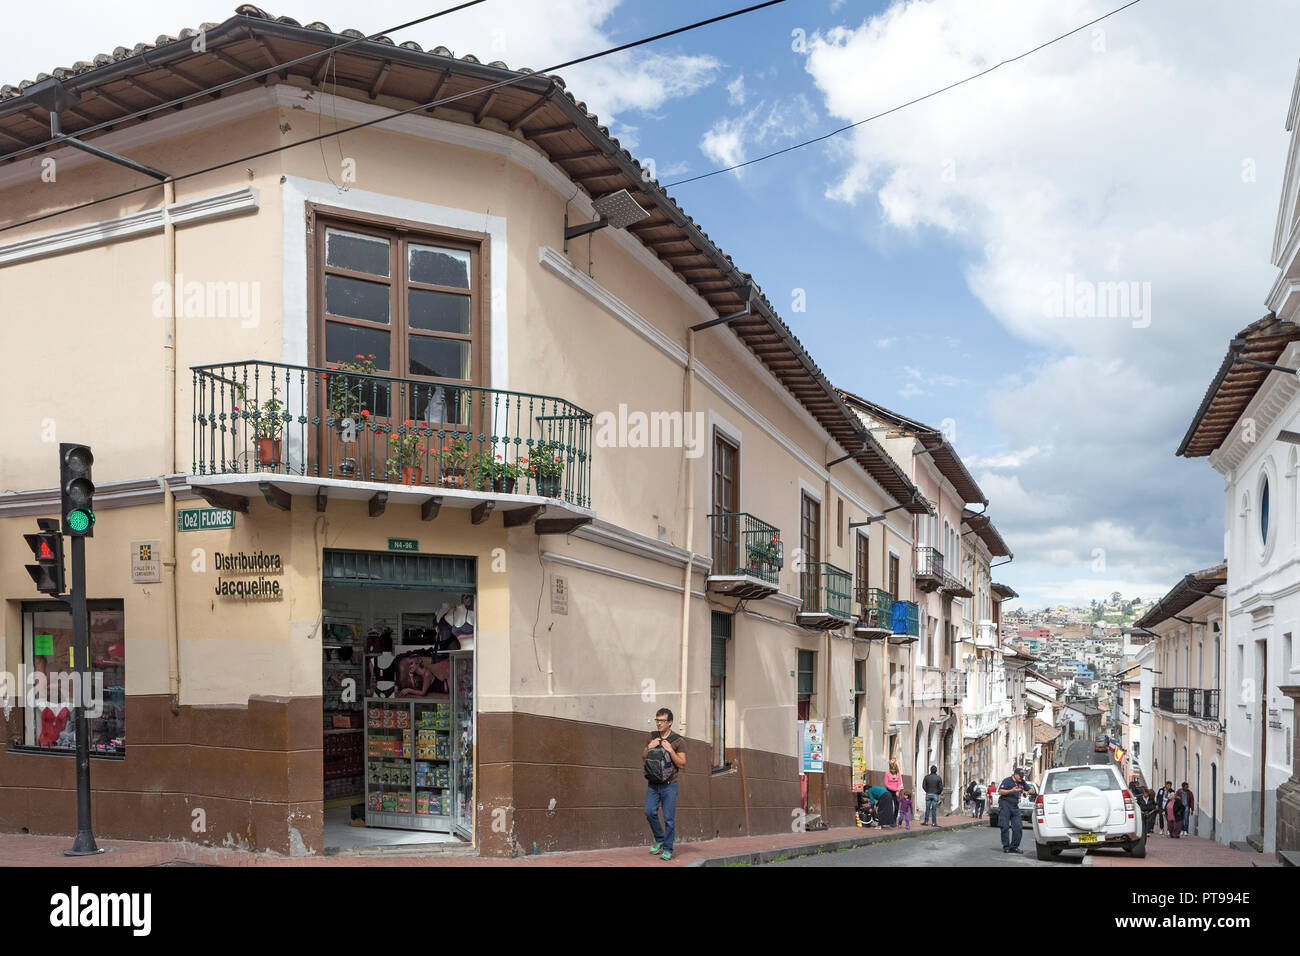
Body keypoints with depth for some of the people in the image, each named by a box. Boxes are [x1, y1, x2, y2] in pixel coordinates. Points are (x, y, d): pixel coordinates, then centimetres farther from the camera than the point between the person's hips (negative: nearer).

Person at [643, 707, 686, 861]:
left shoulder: (678, 740, -3)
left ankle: (667, 850, 7)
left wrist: (670, 750, -17)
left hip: (669, 785, -4)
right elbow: (643, 757, 17)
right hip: (653, 783, 4)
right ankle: (659, 839, 17)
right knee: (650, 812, -7)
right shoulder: (652, 737, 10)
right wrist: (649, 748, -3)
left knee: (669, 818, -4)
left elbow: (682, 764, -5)